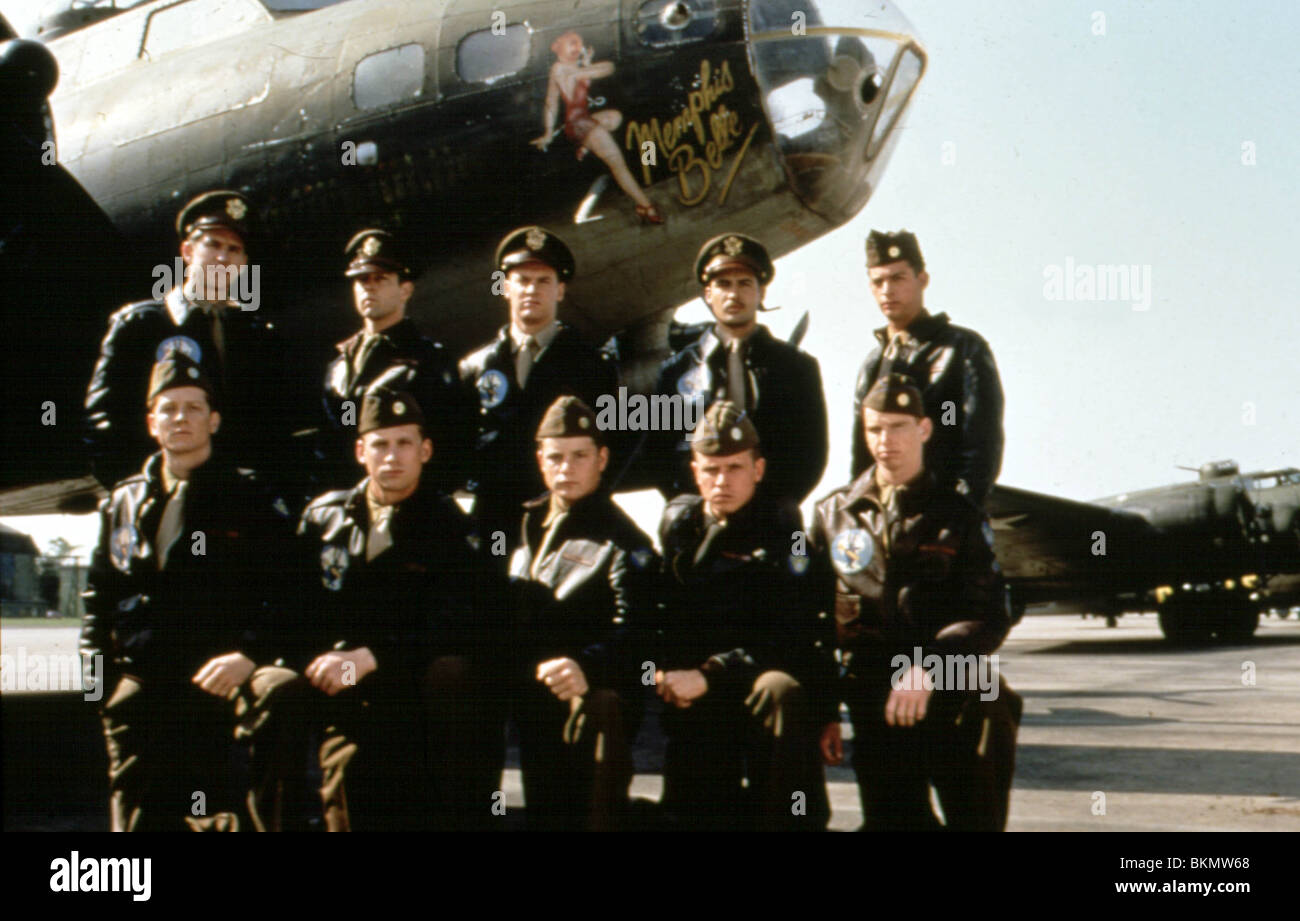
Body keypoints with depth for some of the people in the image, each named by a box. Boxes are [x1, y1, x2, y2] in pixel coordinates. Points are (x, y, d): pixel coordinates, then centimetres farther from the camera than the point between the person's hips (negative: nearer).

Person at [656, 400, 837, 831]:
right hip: (694, 699, 3)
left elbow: (793, 636, -14)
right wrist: (663, 669, -9)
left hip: (762, 672, -3)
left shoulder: (782, 528, -4)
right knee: (693, 814, -12)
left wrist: (710, 675, -22)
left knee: (781, 692, -37)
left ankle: (793, 819, -26)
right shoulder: (677, 522, 8)